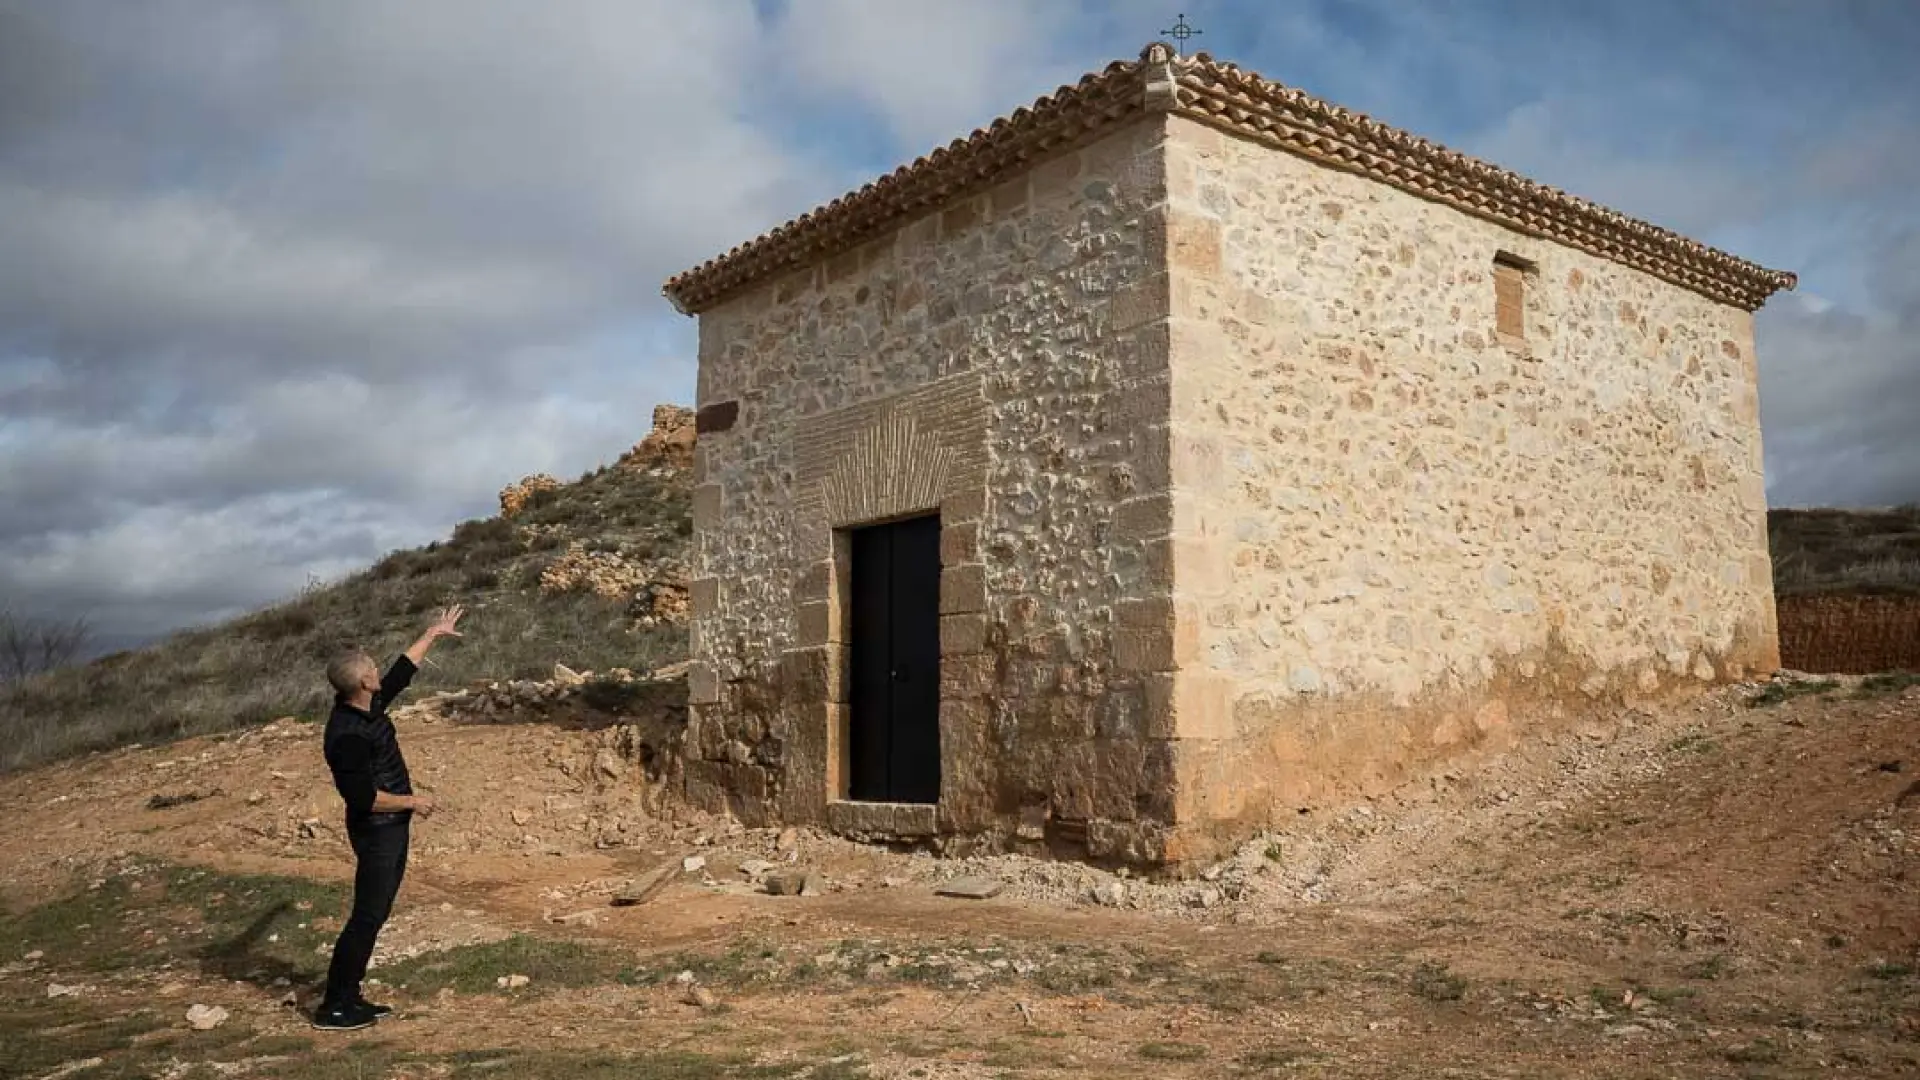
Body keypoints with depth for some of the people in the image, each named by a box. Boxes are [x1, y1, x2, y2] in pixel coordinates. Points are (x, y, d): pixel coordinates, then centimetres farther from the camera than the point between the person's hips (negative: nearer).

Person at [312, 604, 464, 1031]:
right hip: (375, 832, -10)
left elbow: (401, 671, 19)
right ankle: (333, 1007, 1)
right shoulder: (347, 734, -25)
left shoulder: (369, 707, 3)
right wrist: (411, 801, -15)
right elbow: (361, 796, -26)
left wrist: (433, 634, 26)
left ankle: (349, 996, 22)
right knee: (367, 917, -6)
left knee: (376, 915, 14)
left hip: (392, 828, 10)